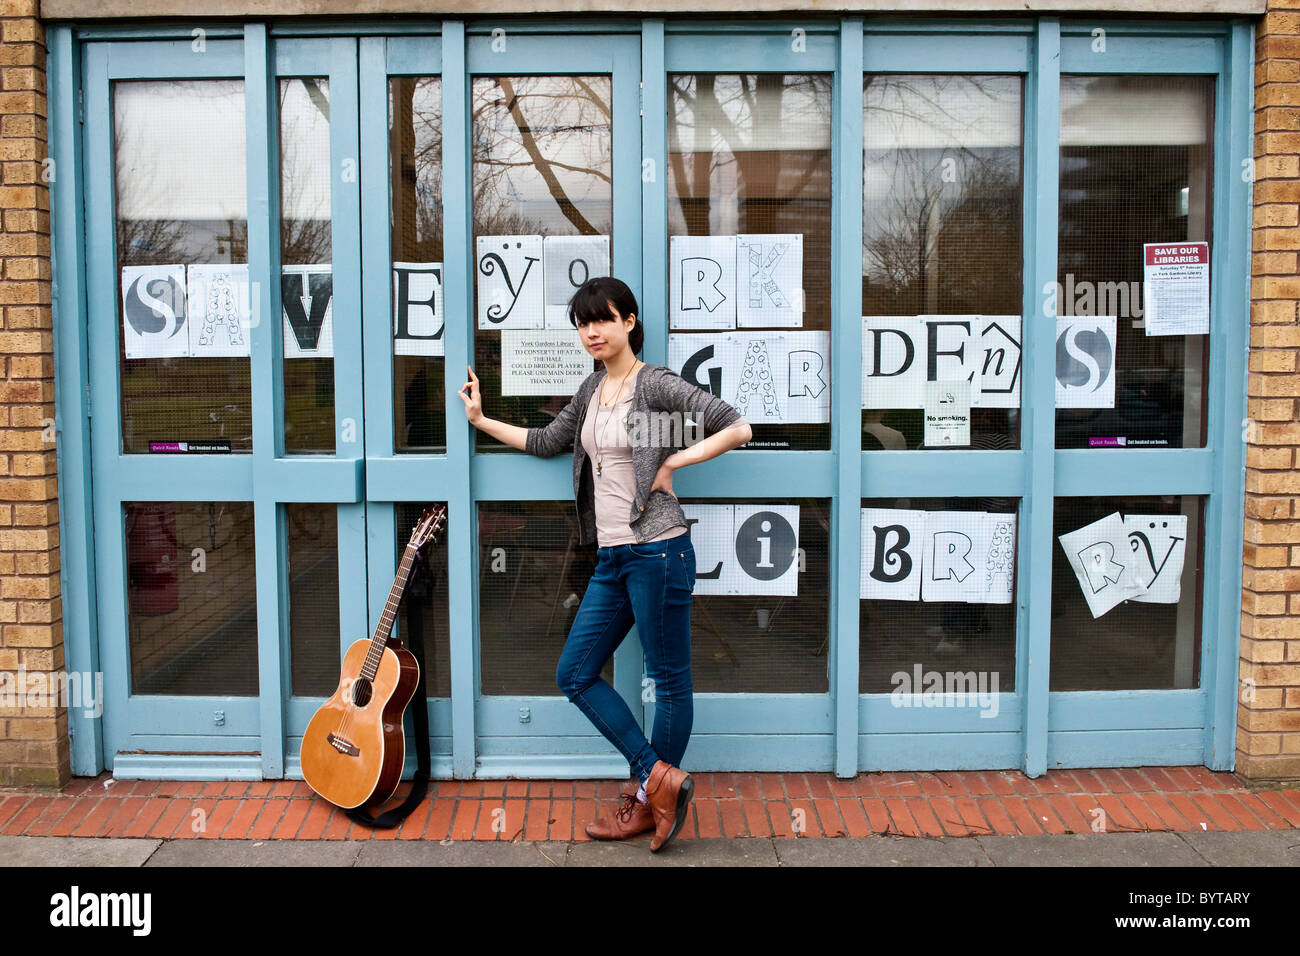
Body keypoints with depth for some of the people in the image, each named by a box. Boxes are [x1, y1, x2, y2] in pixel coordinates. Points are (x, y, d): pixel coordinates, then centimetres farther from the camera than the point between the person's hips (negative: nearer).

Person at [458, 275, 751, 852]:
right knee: (574, 674, 8)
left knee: (668, 680, 4)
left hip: (656, 550, -9)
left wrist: (673, 461, -13)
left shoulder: (655, 384, -9)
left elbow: (737, 428, -16)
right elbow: (547, 442, 24)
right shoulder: (593, 387, 14)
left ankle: (648, 801, 18)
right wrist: (481, 420, 21)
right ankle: (660, 778, 12)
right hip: (611, 557, 9)